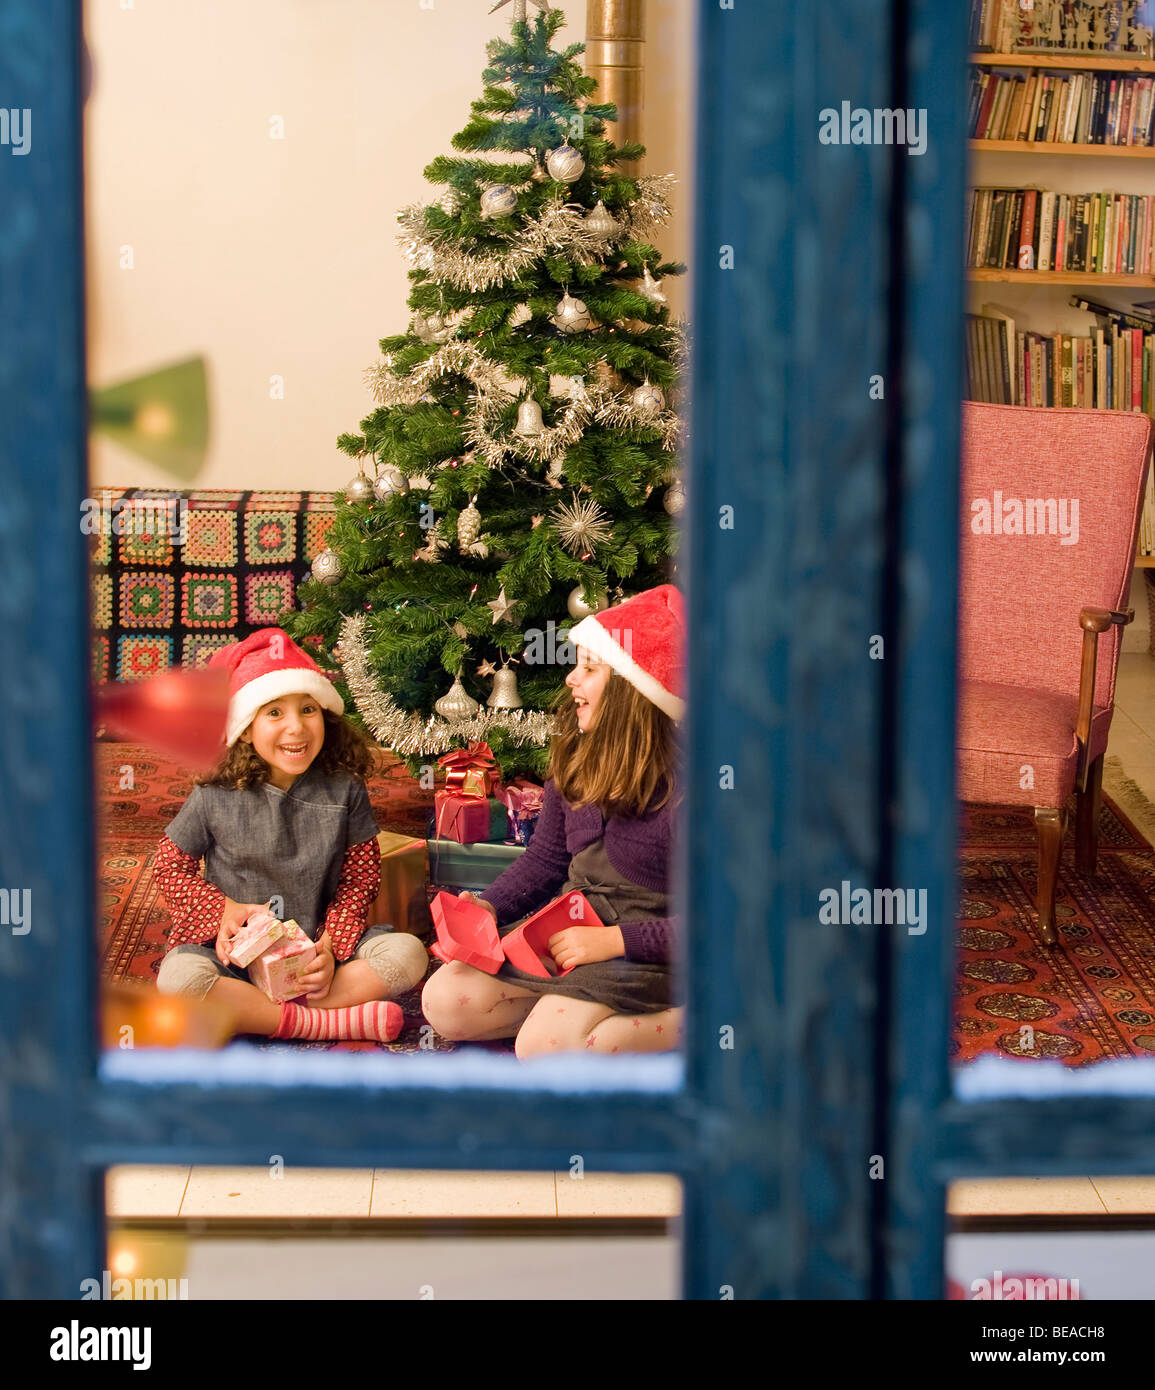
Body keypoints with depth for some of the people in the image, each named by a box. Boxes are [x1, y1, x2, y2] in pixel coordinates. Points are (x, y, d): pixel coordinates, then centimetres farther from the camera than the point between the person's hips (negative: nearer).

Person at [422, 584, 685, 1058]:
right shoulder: (575, 761, 5)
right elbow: (545, 860, 16)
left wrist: (611, 940, -22)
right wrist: (486, 908, -3)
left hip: (645, 946, -7)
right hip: (567, 929, 8)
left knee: (542, 1045, -27)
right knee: (445, 1001, -7)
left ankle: (701, 1021, -9)